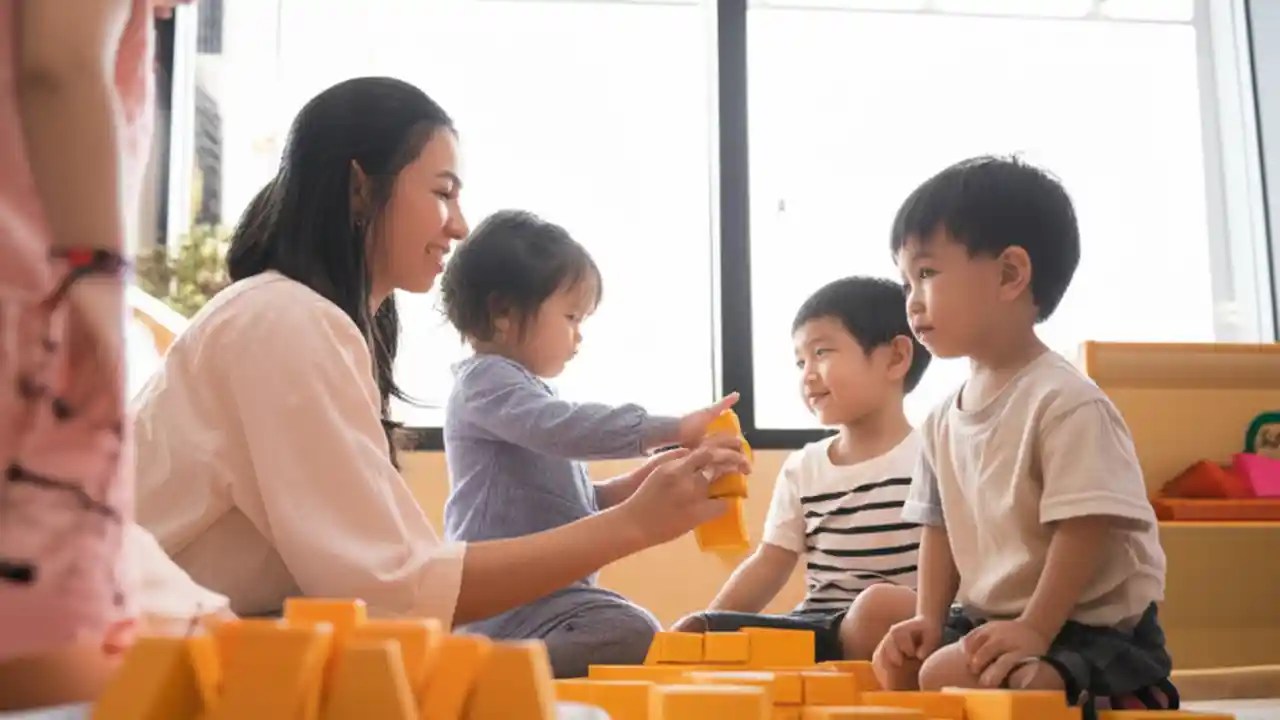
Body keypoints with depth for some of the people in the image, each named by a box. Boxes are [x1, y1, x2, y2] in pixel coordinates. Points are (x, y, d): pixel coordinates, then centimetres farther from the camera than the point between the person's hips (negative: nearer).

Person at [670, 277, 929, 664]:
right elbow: (768, 564, 13)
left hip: (890, 629, -4)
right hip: (814, 628, 5)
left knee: (886, 605, -39)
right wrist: (708, 627, 1)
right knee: (692, 634, -13)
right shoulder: (802, 468, 14)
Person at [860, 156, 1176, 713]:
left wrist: (1033, 631, -24)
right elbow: (940, 527, 12)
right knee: (893, 670, 0)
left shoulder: (1065, 402, -19)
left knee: (947, 681, -29)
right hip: (986, 621, 9)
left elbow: (1085, 530, -22)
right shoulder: (944, 418, 7)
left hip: (1092, 630, -8)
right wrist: (929, 619, 0)